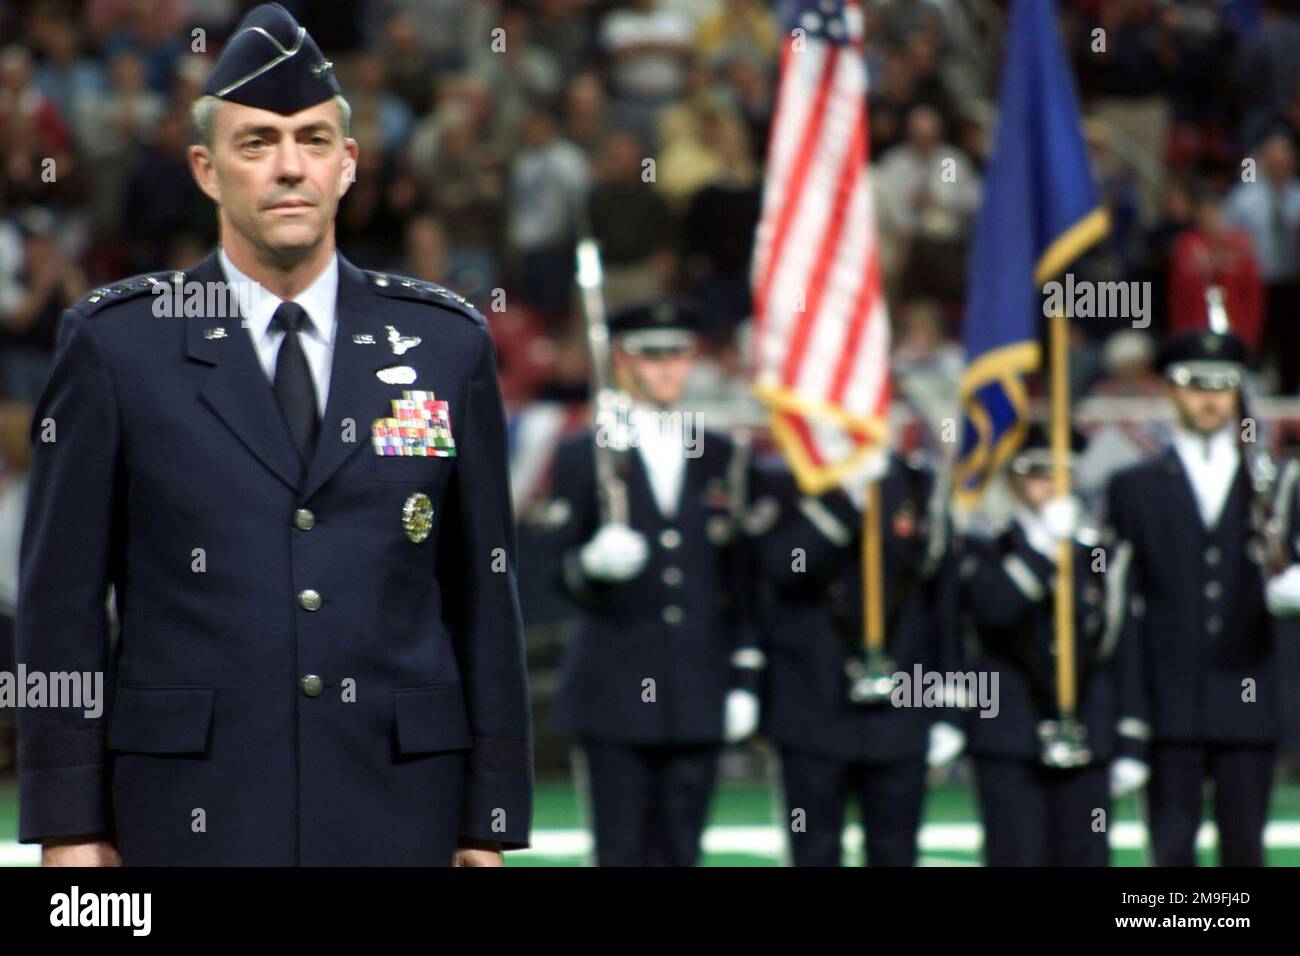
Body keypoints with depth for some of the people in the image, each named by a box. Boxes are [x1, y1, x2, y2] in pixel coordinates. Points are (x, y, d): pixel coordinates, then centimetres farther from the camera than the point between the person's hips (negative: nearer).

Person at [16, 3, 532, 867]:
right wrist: (68, 821, -1)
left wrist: (491, 813, 6)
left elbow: (485, 592, 9)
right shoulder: (117, 343, 4)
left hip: (399, 809, 2)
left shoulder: (446, 343, 9)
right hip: (190, 811, -1)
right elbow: (61, 597, 4)